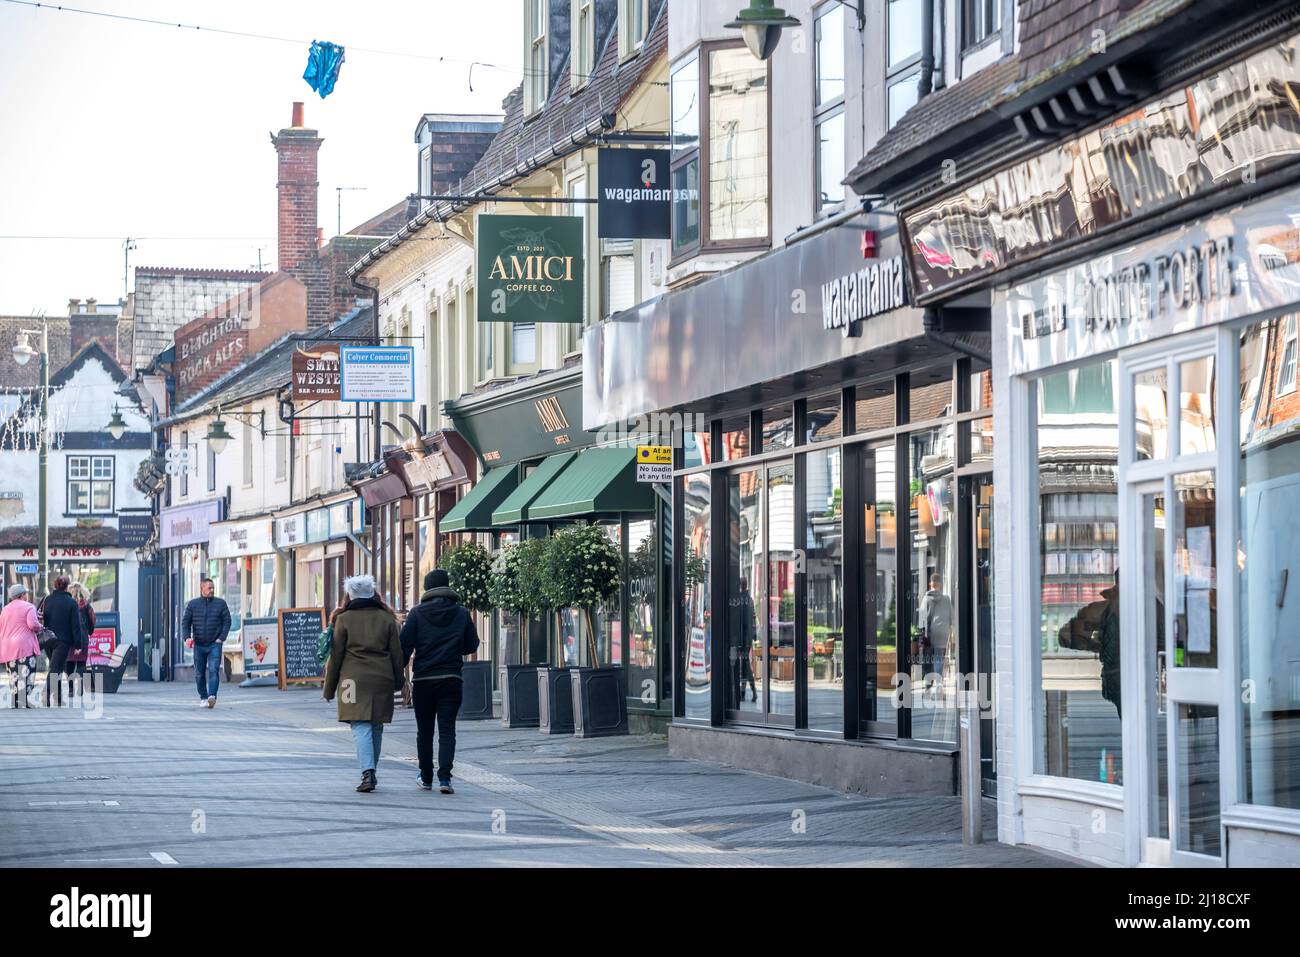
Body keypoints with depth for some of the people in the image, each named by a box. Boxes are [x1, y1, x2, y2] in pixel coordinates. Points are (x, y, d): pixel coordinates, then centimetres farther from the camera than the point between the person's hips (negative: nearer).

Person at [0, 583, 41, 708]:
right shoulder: (28, 607, -3)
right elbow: (32, 624, -15)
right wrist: (39, 627, 4)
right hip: (25, 645, -6)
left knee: (13, 676, 8)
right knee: (25, 674, -8)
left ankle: (15, 702, 5)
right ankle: (23, 702, -17)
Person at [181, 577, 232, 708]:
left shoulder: (221, 603, 4)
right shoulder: (193, 604, 6)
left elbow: (227, 621, 4)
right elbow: (185, 622, 7)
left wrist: (222, 638, -8)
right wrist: (187, 637, -9)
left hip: (215, 644, -2)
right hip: (198, 644, 2)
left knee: (213, 670, -16)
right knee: (199, 673, 8)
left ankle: (212, 696, -25)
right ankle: (203, 698, 20)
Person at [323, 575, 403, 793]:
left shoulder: (344, 619, 0)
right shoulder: (387, 618, 8)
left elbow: (336, 655, 1)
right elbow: (397, 653, 8)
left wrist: (329, 688, 8)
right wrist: (397, 682, 18)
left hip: (354, 679, -3)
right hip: (382, 680, 3)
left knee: (360, 727, -8)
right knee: (376, 727, 14)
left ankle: (368, 773, -25)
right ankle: (371, 772, 23)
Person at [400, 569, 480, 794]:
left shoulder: (417, 613, -3)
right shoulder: (462, 613, 1)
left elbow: (405, 646, -7)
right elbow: (471, 646, 7)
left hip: (423, 680, 0)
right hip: (452, 679, 0)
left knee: (424, 731, 12)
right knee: (447, 730, -1)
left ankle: (426, 778, 19)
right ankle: (444, 778, -14)